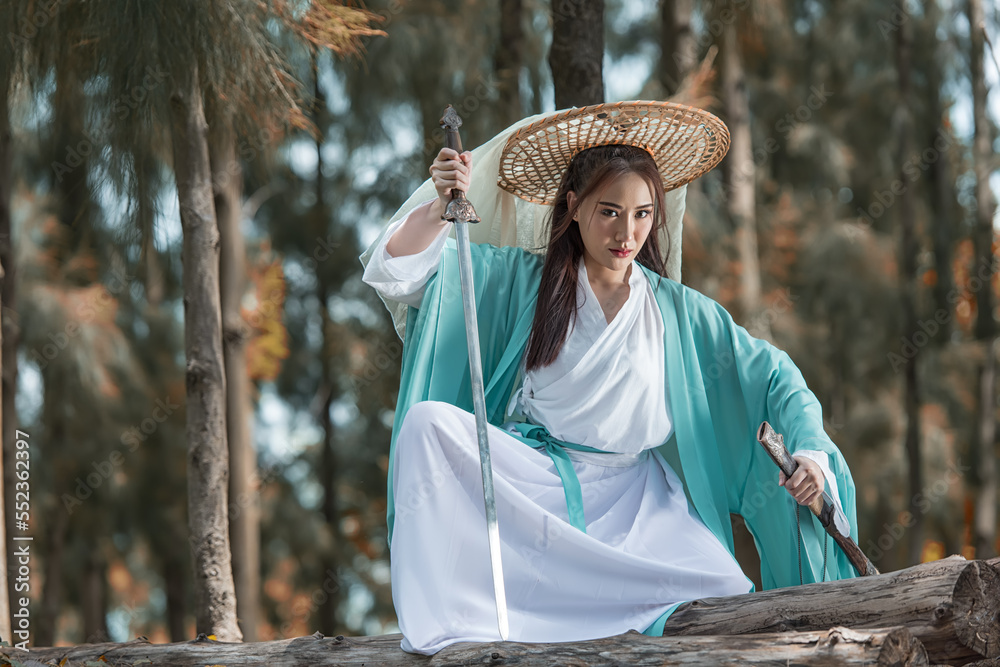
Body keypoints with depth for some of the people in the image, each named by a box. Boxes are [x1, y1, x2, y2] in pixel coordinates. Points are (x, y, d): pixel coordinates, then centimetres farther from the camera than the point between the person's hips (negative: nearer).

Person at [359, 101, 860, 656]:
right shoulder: (520, 281, 5)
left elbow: (770, 373, 8)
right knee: (427, 423, -30)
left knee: (726, 591, -28)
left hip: (631, 494, 1)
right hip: (527, 478, 0)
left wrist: (810, 450, -10)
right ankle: (437, 626, -31)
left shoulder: (679, 311, 8)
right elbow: (397, 270, 0)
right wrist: (441, 207, -19)